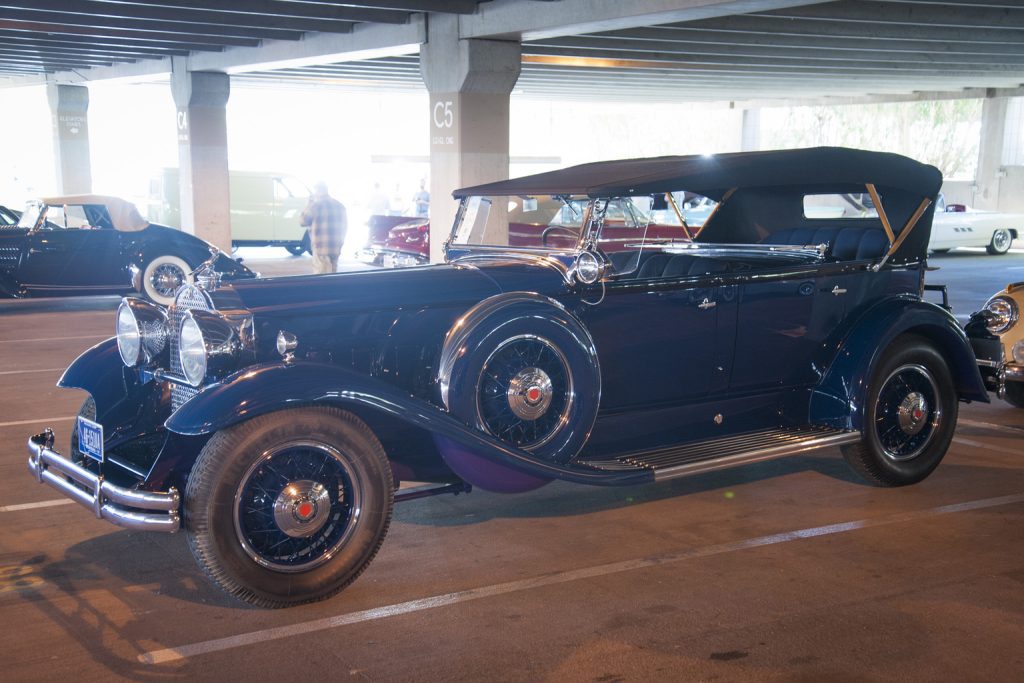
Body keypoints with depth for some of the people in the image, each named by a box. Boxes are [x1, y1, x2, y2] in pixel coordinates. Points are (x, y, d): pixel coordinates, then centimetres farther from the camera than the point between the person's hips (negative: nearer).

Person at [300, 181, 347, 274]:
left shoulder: (315, 205, -9)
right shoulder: (339, 205, 11)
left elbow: (303, 222, -2)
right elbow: (345, 224, 17)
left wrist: (309, 205, 7)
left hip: (322, 247, -6)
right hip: (336, 247, 7)